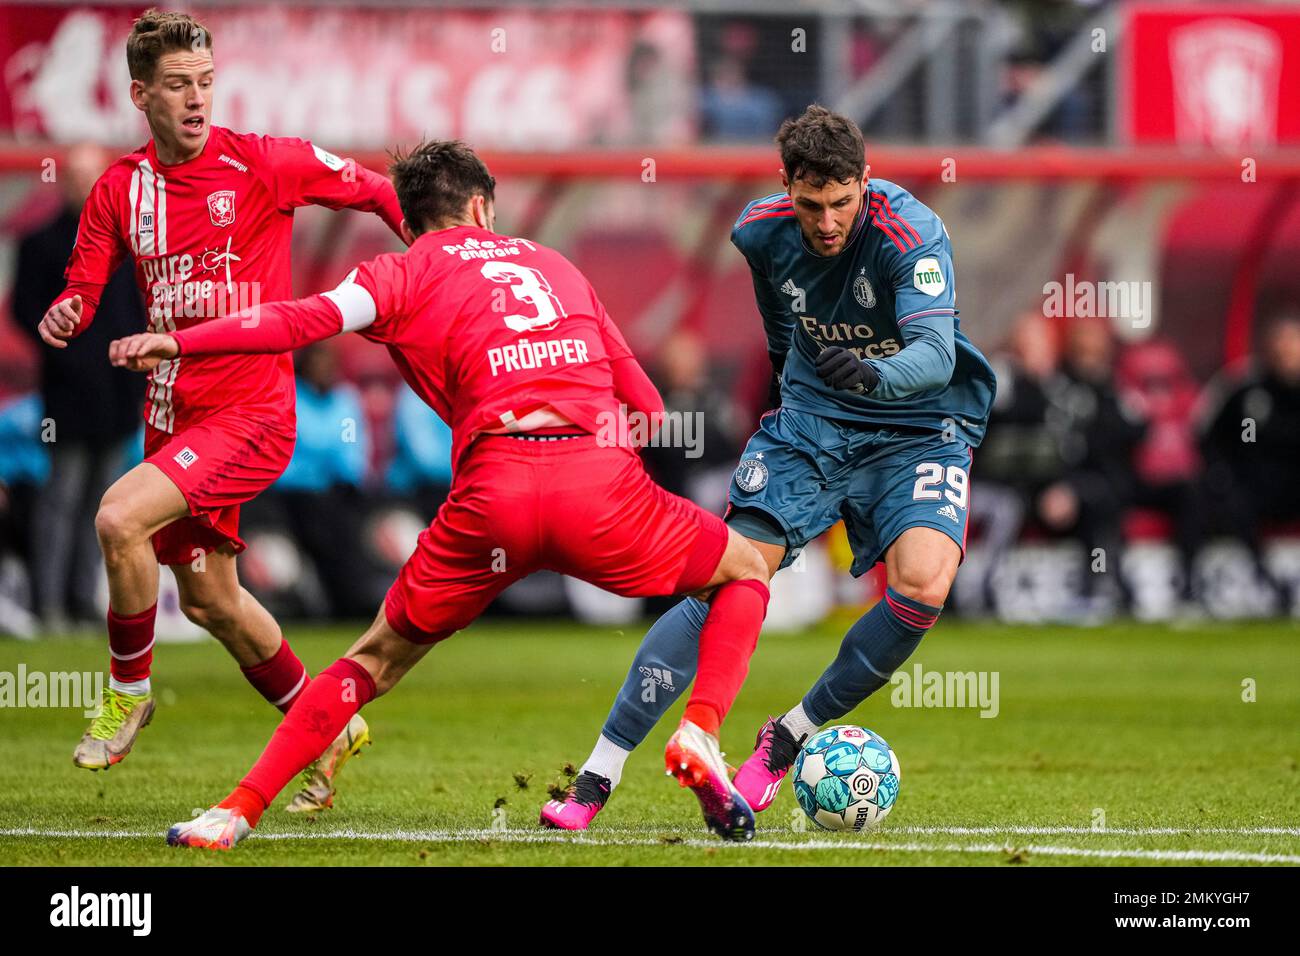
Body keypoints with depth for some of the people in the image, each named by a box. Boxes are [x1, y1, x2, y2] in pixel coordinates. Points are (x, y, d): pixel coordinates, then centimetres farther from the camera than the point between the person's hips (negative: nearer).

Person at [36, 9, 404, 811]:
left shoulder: (262, 164, -9)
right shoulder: (120, 188, 3)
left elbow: (380, 193, 1)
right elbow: (85, 288, 6)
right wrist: (65, 317, -16)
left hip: (249, 411, -6)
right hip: (174, 411, 6)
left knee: (120, 519, -25)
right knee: (210, 600, 15)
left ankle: (129, 688, -2)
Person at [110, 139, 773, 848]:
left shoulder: (407, 273, 17)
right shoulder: (551, 264, 27)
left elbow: (310, 318, -2)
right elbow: (648, 407, 28)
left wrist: (177, 342, -2)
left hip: (491, 492, -1)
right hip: (598, 477, 1)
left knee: (383, 652, 18)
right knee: (745, 572, 24)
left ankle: (238, 811, 10)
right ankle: (699, 732, 1)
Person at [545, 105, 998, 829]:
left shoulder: (913, 237, -24)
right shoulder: (762, 231, -8)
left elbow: (936, 354, -38)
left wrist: (875, 374, -58)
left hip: (918, 428, -3)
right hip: (811, 422, 3)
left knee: (923, 585, -28)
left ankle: (789, 740, -6)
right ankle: (598, 776, -8)